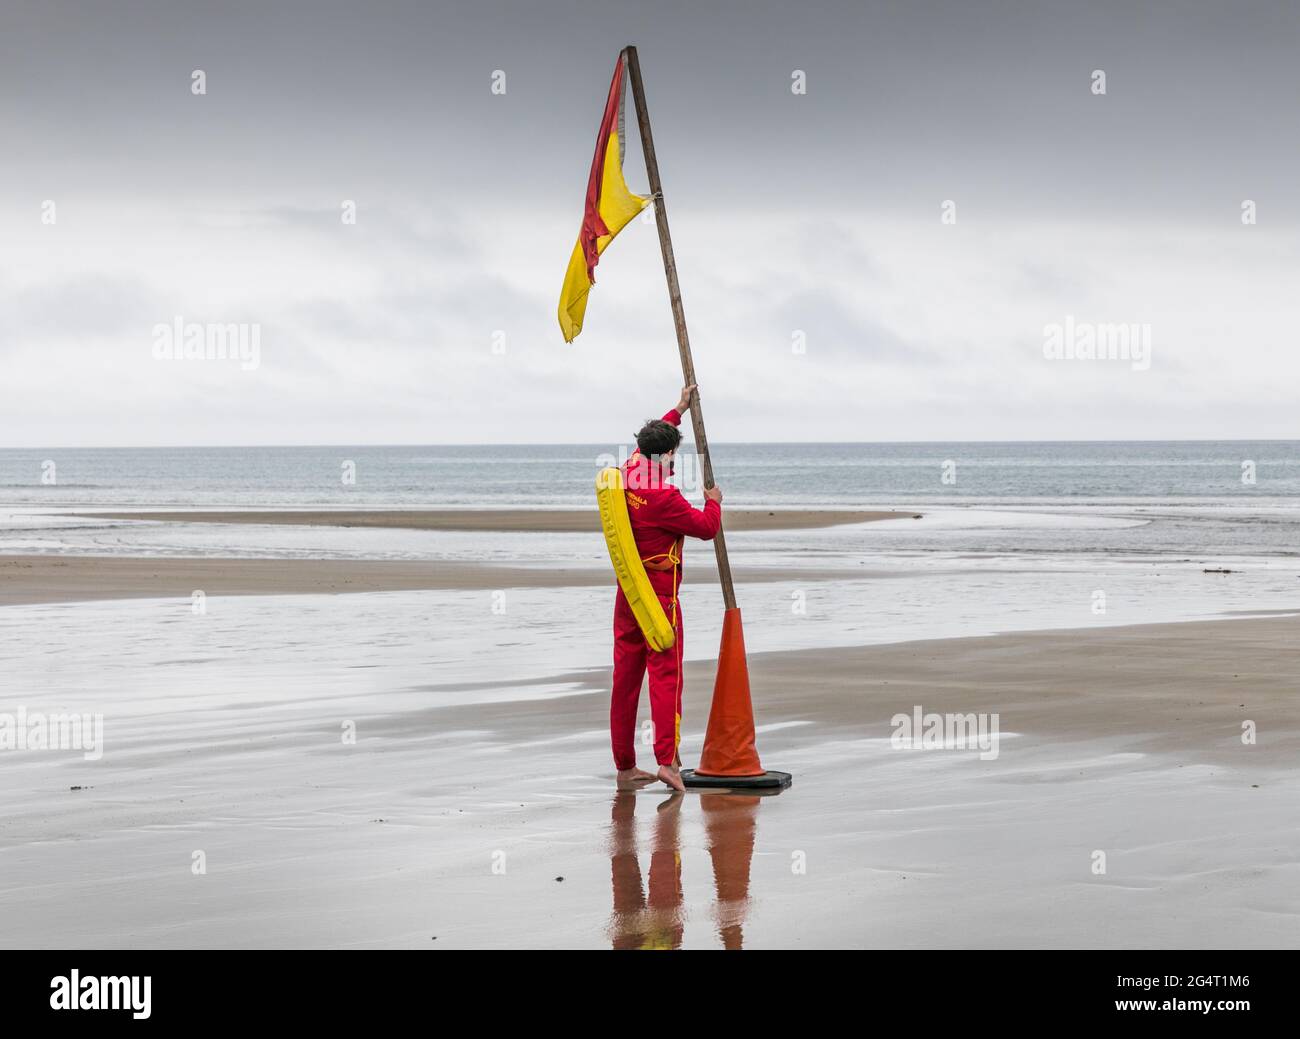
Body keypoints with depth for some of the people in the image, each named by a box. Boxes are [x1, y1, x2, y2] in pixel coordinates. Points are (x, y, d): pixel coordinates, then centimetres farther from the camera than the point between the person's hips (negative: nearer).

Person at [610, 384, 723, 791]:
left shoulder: (624, 482, 5)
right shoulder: (664, 498, -19)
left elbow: (648, 444, 25)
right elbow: (706, 528, -9)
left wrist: (678, 410, 36)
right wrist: (713, 502, 13)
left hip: (627, 597, 8)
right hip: (660, 598, -8)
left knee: (626, 678, 9)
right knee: (665, 675, -8)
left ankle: (625, 767, 12)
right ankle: (667, 759, -18)